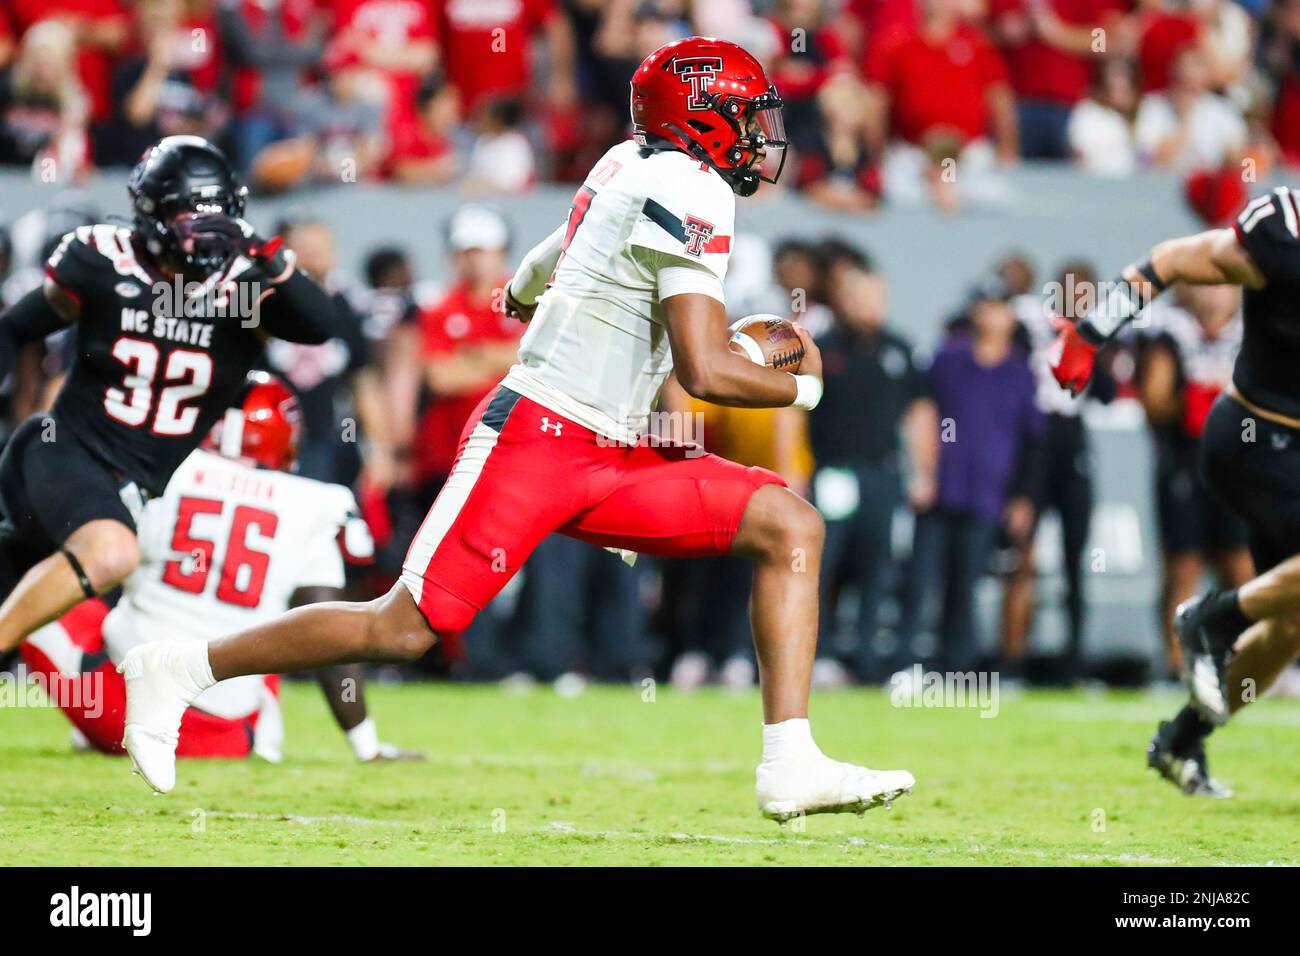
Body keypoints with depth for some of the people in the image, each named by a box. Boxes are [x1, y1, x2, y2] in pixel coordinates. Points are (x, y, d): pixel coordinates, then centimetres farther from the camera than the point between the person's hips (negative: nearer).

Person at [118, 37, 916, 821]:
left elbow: (523, 291, 27)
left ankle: (791, 766, -11)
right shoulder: (689, 193, -13)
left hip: (612, 460, 10)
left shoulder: (631, 169, 15)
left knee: (789, 525, -4)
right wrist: (803, 387, -4)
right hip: (534, 438, -10)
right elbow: (706, 373, -20)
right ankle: (183, 669, 10)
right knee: (404, 629, -7)